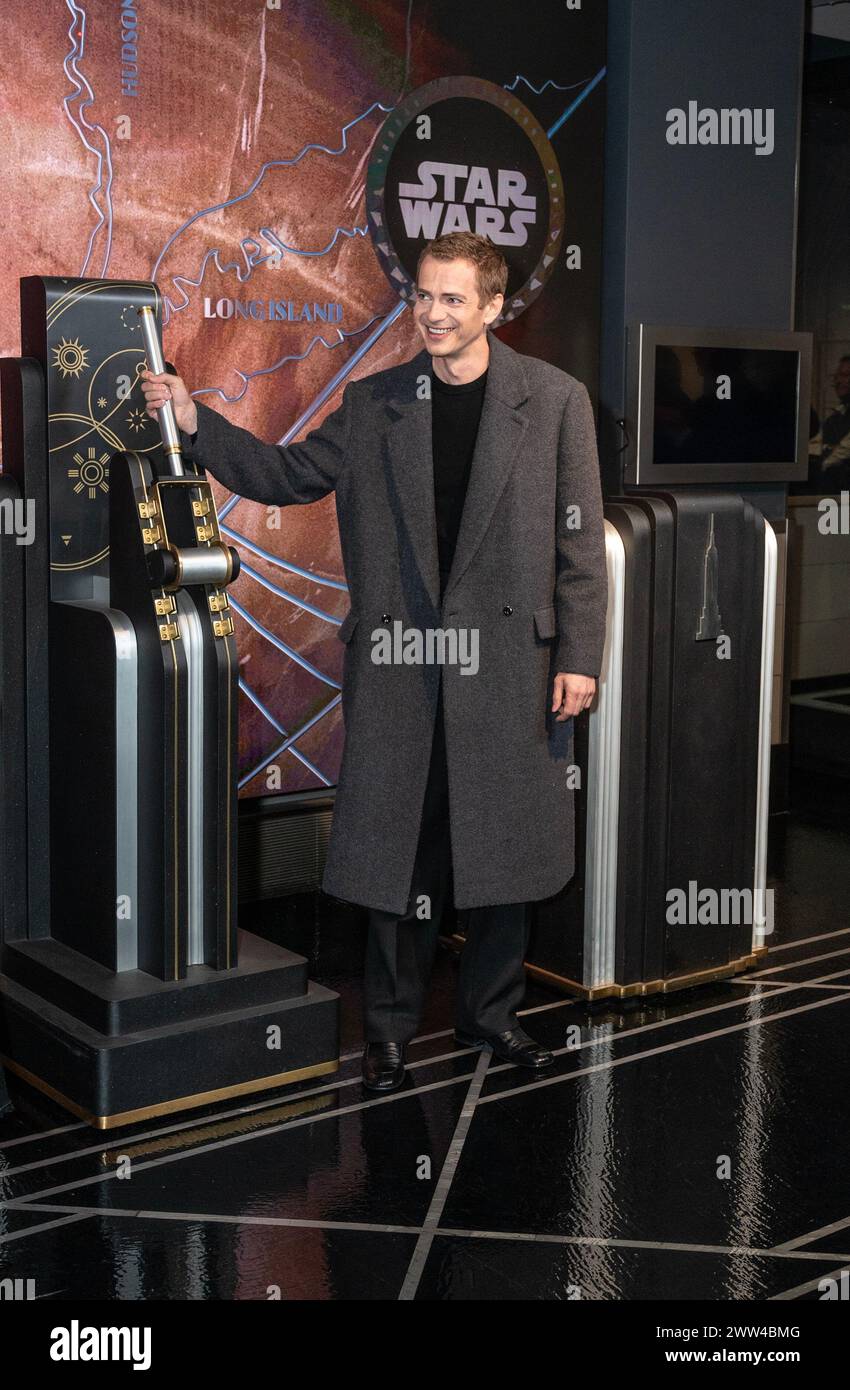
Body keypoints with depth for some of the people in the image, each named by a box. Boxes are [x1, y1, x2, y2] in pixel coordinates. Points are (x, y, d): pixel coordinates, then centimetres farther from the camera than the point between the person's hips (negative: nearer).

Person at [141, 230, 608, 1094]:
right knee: (398, 850, 6)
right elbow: (285, 475, 9)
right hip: (399, 665, 1)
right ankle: (390, 1026, 21)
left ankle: (489, 1014, 28)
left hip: (510, 662, -1)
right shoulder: (372, 405, 6)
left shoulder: (554, 400, 0)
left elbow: (580, 539, -1)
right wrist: (196, 424, -4)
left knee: (504, 847, 10)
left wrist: (579, 656, -5)